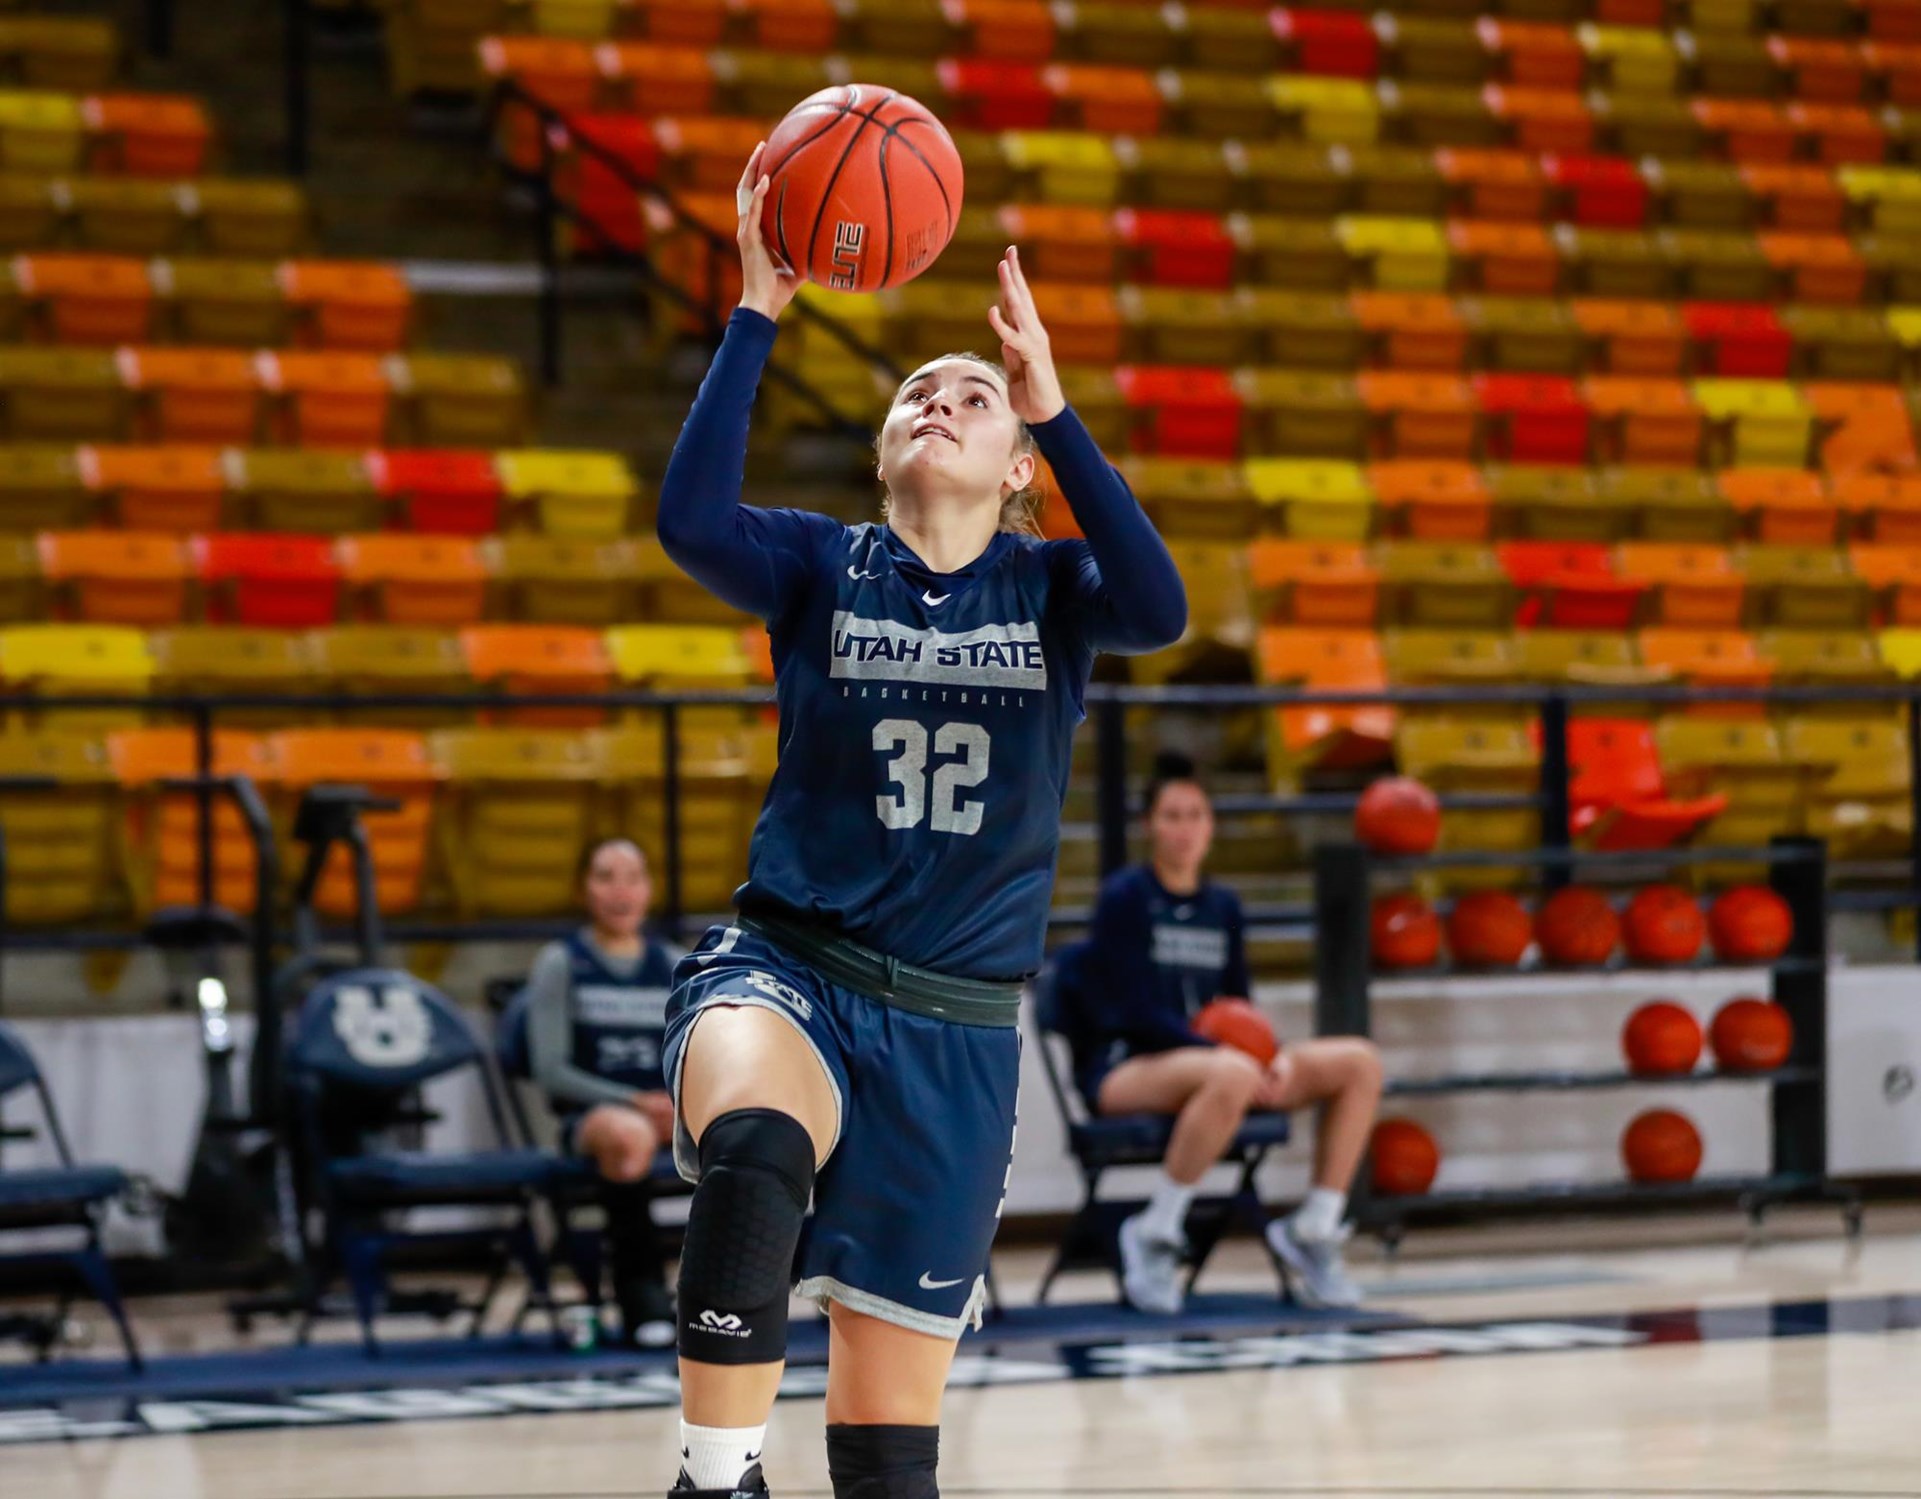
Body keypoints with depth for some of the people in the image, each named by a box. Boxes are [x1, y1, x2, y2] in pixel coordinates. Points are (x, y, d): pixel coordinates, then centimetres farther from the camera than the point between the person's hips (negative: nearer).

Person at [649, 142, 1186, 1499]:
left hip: (954, 1033, 1)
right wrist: (759, 316, -18)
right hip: (784, 973, -1)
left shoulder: (1050, 586, 6)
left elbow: (1158, 609, -17)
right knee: (752, 1149, -39)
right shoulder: (822, 567, 5)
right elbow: (692, 519, -16)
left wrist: (1053, 403, -19)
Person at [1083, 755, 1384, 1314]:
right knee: (1231, 1076, -42)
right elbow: (1135, 1010, -13)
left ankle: (1315, 1227, -4)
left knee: (1359, 1061, -9)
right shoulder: (1125, 896, -5)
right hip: (1126, 1068, -7)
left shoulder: (1223, 905, 15)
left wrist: (1275, 1057, -8)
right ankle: (1154, 1235, -26)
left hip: (1205, 1058, 7)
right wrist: (1217, 1052, -23)